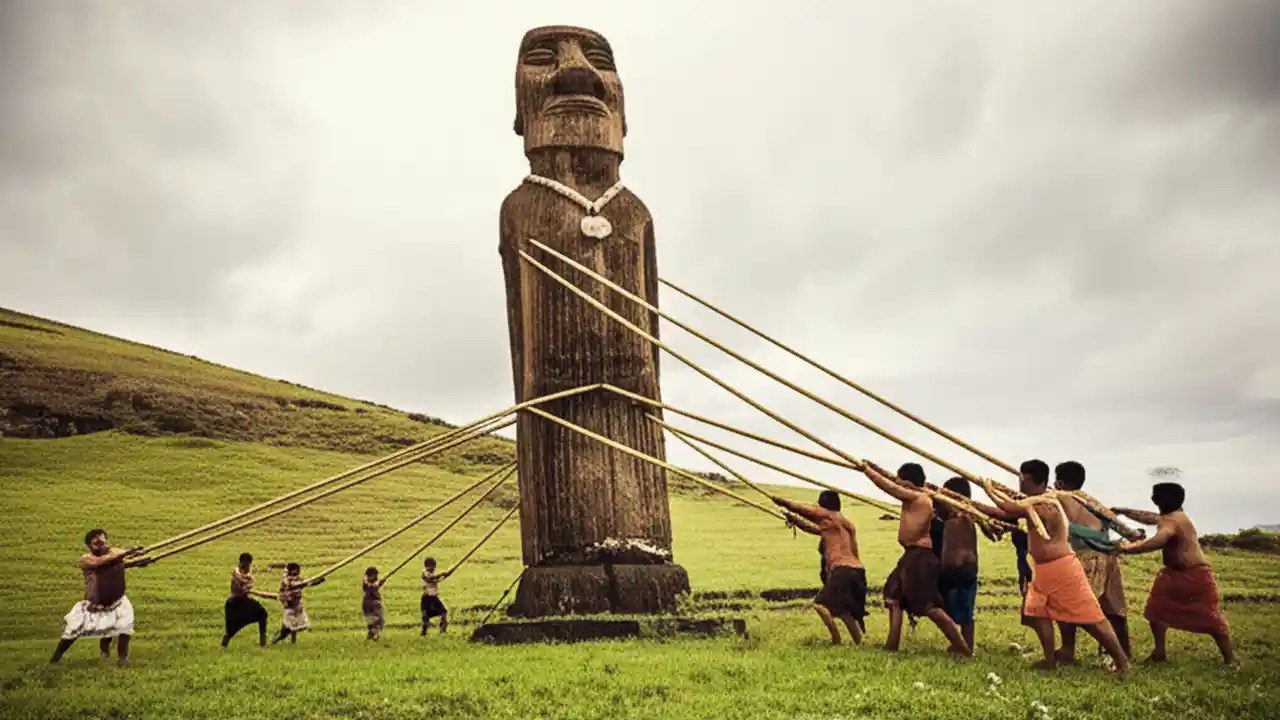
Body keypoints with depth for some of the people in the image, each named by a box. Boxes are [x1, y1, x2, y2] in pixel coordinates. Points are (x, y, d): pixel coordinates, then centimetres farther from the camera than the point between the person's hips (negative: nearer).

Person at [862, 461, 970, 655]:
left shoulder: (915, 496, -15)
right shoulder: (920, 496, 13)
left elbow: (887, 485, -13)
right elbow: (893, 482, 22)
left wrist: (867, 470, 0)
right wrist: (873, 466, 17)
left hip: (919, 557, -11)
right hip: (913, 556, 11)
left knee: (929, 606, -8)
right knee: (894, 597, 14)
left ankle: (961, 646, -3)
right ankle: (892, 644, 18)